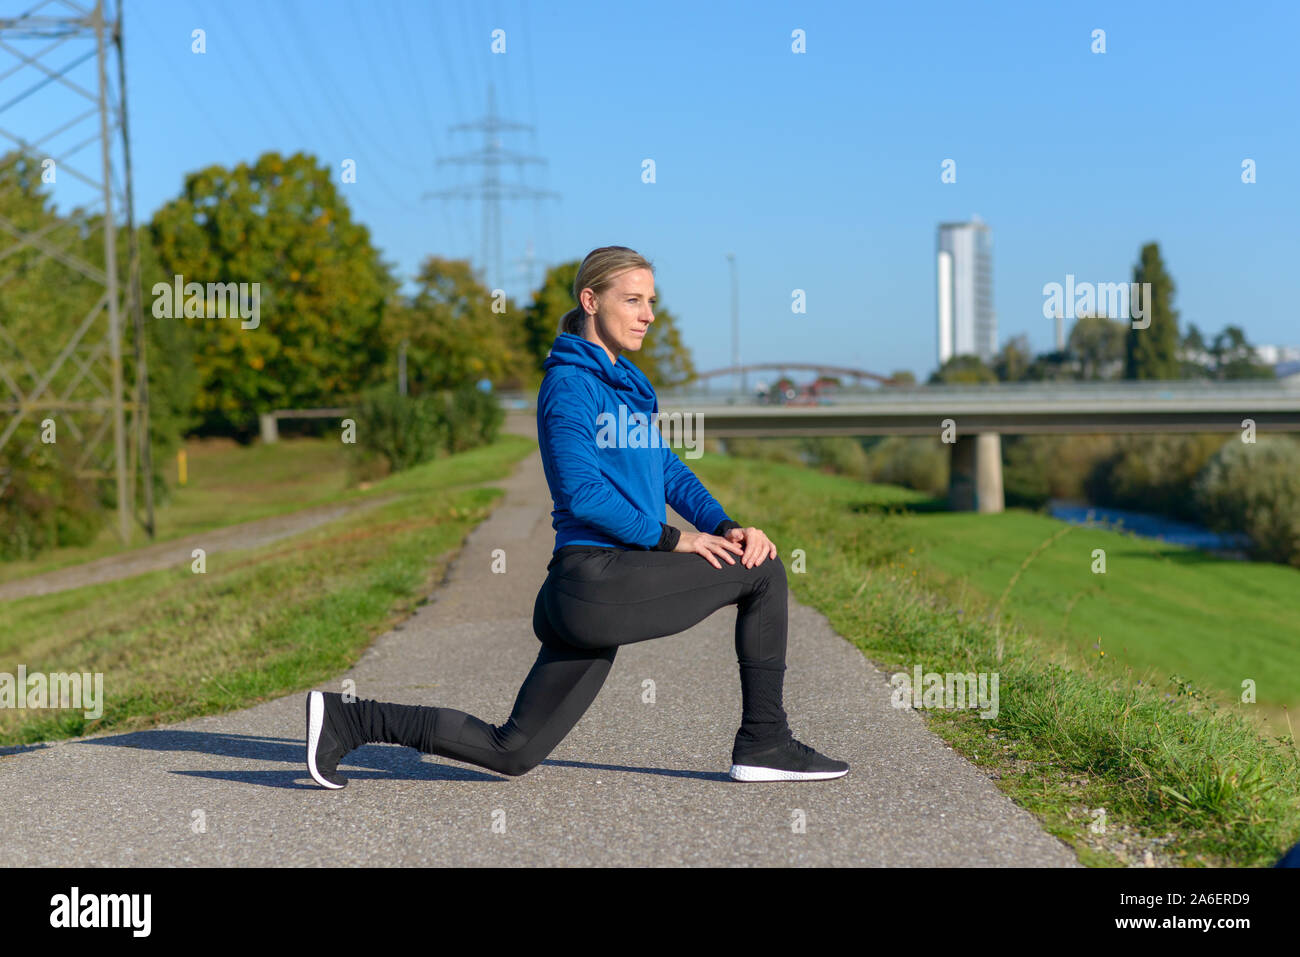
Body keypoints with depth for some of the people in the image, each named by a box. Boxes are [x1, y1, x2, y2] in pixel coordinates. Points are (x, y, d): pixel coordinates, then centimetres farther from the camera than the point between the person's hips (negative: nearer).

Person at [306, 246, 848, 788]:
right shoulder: (571, 382, -8)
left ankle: (347, 719, 13)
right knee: (763, 572, -4)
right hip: (599, 578, -10)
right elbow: (582, 492, -17)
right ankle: (764, 744, 3)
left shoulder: (624, 384, 22)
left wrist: (724, 527, 2)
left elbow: (669, 471, 18)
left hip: (588, 599, 10)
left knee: (512, 753, 10)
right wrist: (670, 539, -14)